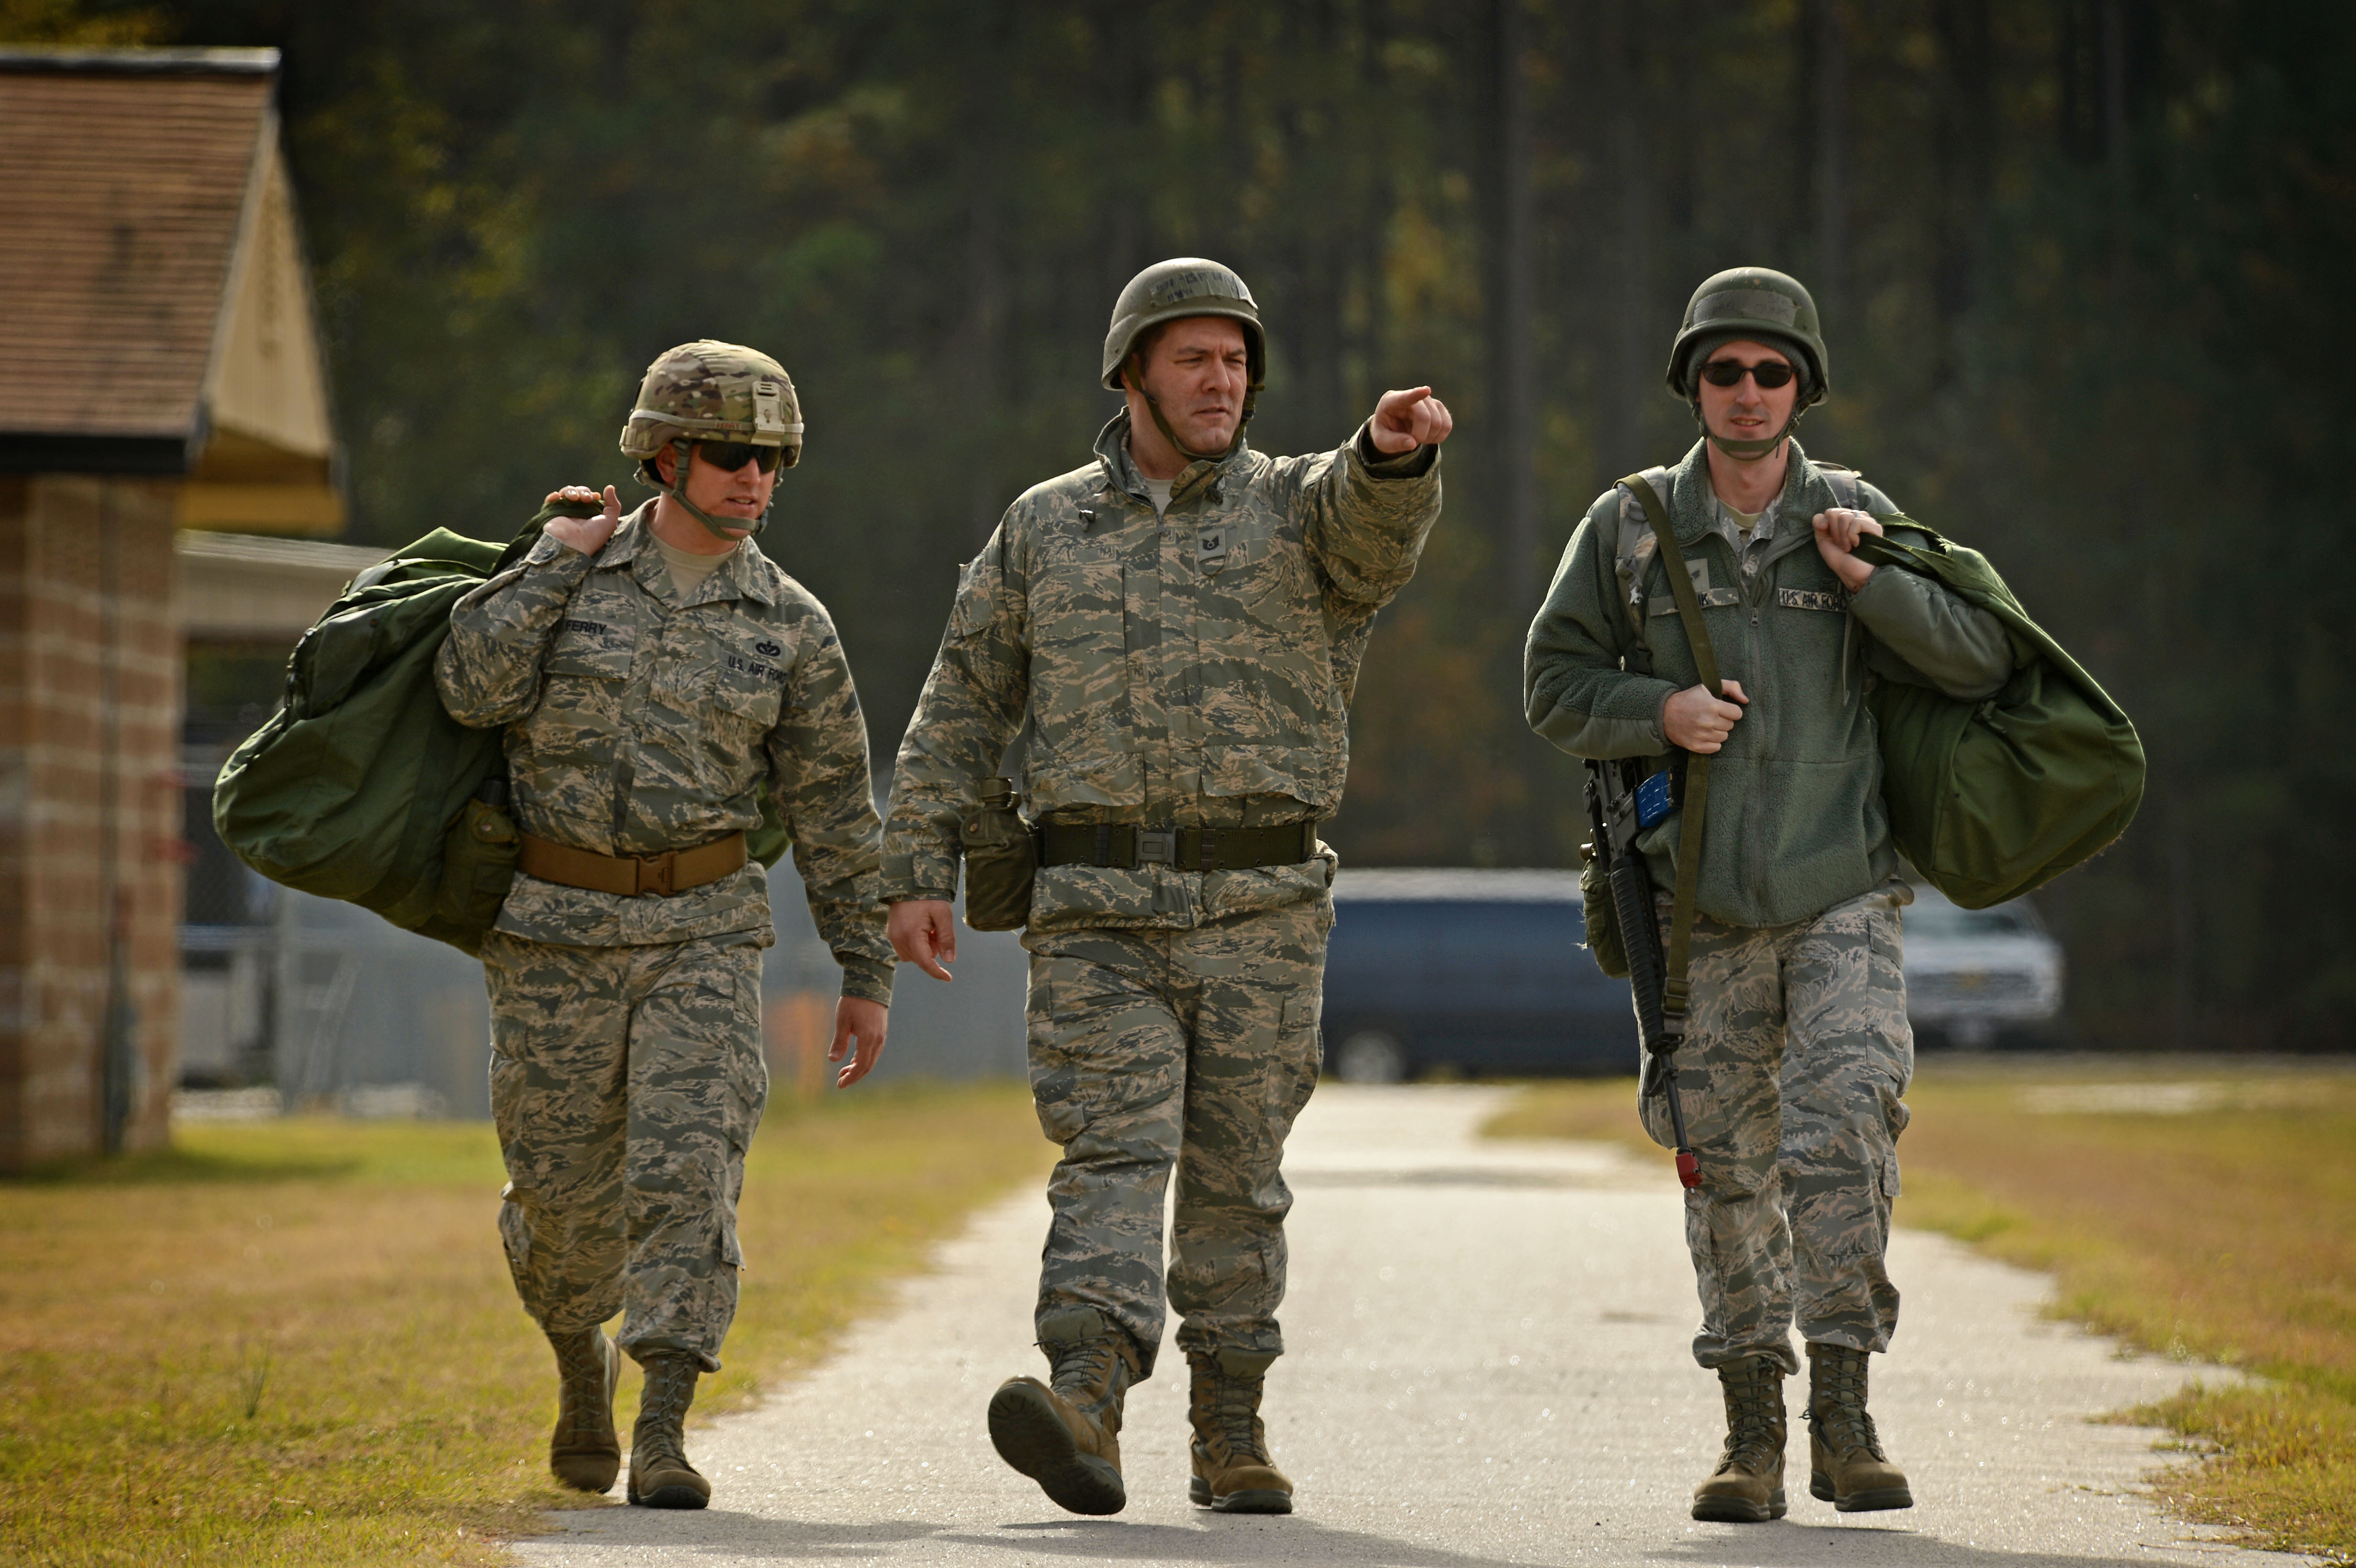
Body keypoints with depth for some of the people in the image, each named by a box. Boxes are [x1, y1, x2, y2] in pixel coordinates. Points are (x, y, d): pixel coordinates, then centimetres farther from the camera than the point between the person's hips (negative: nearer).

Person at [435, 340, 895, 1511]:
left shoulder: (790, 626, 2)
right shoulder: (571, 575, 1)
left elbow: (834, 810, 6)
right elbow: (473, 690, -14)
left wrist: (867, 975, 5)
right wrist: (557, 563, -11)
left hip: (704, 932, 0)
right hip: (555, 930, 0)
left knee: (688, 1167, -18)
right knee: (565, 1192, 9)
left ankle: (663, 1437, -21)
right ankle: (580, 1359, 40)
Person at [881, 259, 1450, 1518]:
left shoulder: (1302, 508, 6)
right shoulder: (1044, 530, 11)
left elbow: (1377, 526, -19)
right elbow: (961, 708, 12)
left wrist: (1398, 452, -42)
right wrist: (916, 870, 5)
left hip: (1260, 907, 0)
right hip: (1097, 906, 0)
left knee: (1237, 1171, 6)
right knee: (1114, 1147, -14)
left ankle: (1231, 1435, 17)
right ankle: (1083, 1402, -29)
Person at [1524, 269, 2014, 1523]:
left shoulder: (1855, 518, 4)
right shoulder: (1630, 526, 4)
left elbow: (1982, 661, 1)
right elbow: (1555, 686, 7)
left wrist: (1868, 581, -13)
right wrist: (1657, 711, -12)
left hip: (1843, 898, -1)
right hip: (1706, 910, 1)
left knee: (1844, 1129, -17)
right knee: (1728, 1170, 4)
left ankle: (1843, 1416, -14)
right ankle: (1751, 1431, 14)